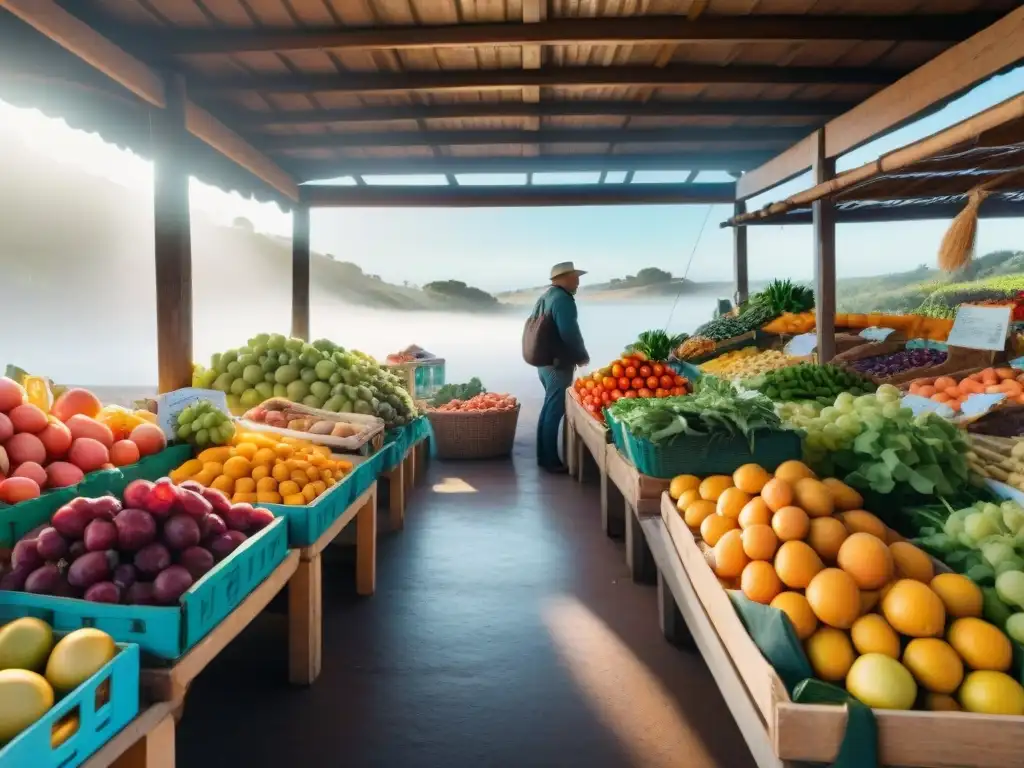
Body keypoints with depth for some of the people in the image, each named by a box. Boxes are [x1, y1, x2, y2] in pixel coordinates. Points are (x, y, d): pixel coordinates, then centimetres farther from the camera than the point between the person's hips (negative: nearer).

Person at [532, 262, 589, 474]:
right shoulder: (563, 299, -16)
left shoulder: (545, 297, 14)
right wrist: (583, 356, -7)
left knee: (548, 409, 16)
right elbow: (570, 334, -21)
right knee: (554, 412, -4)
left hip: (544, 362, 10)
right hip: (559, 365, -10)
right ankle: (551, 461, 2)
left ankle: (544, 456, 23)